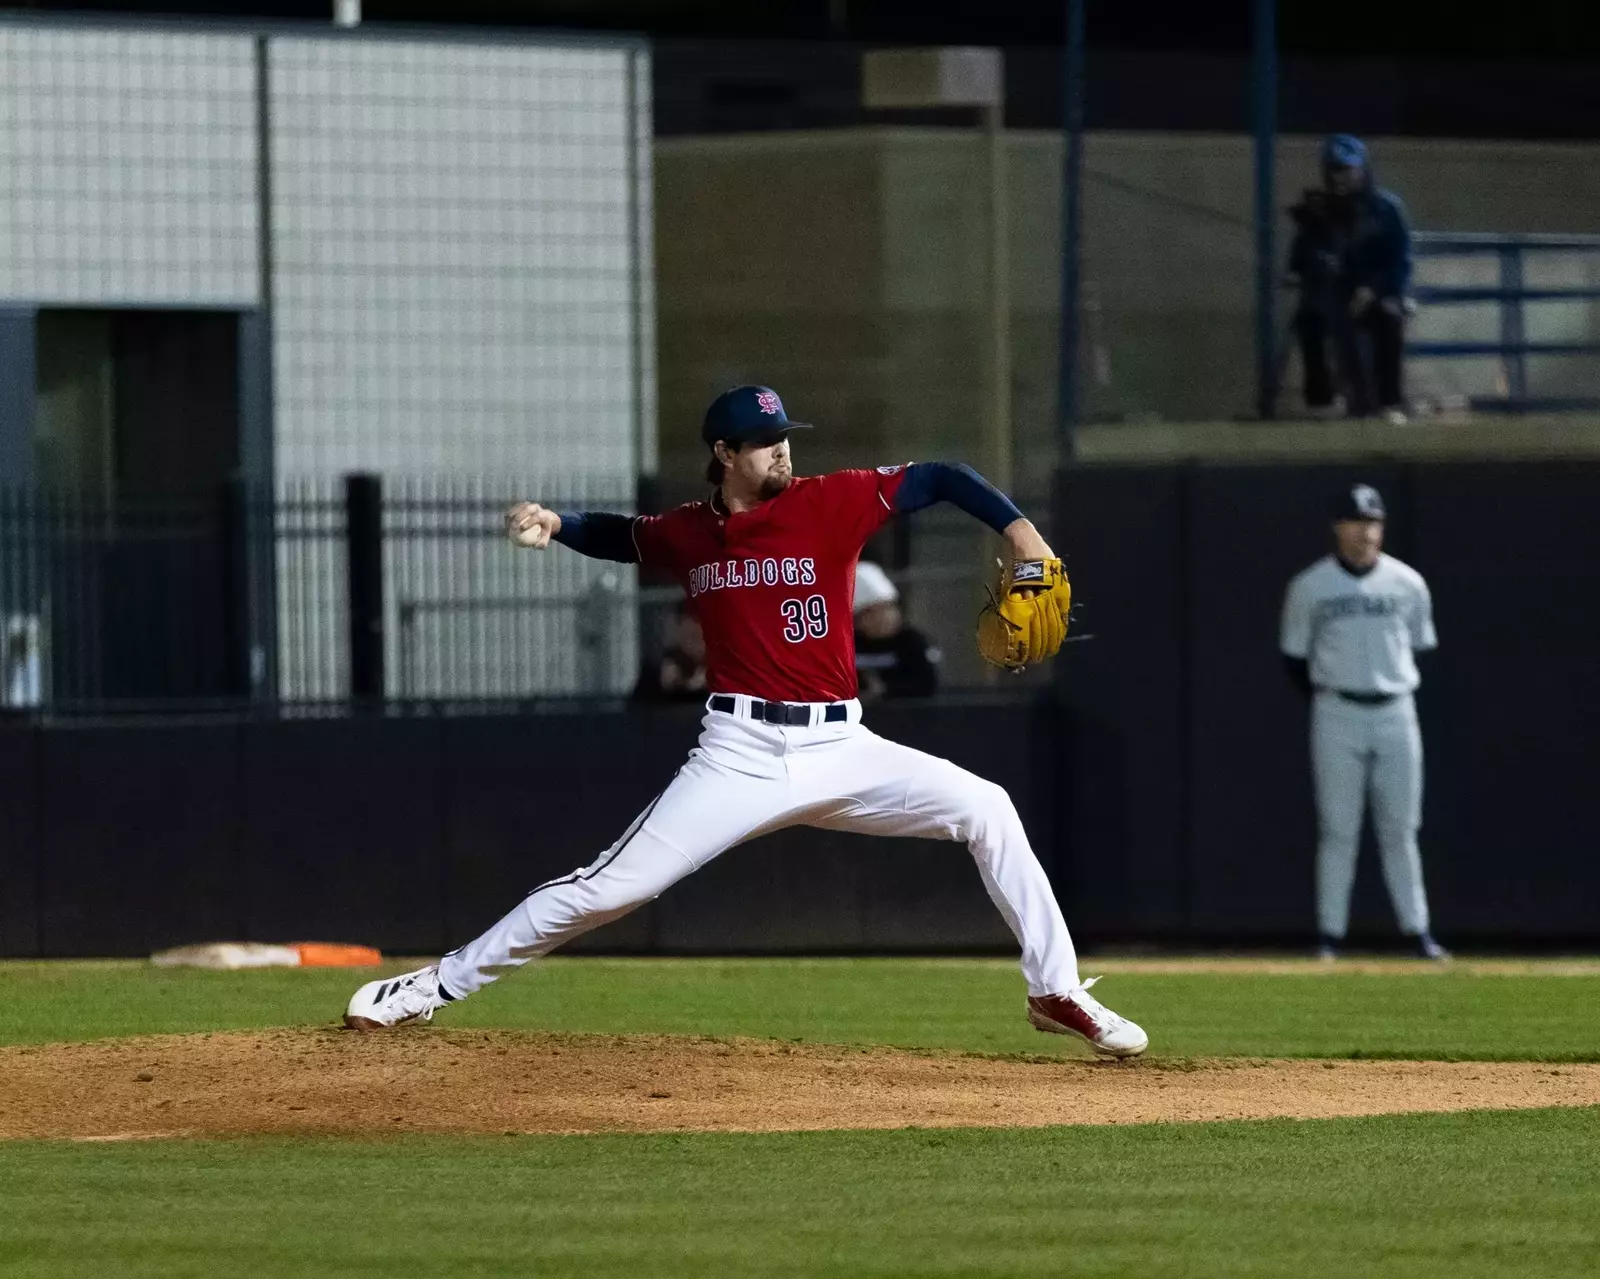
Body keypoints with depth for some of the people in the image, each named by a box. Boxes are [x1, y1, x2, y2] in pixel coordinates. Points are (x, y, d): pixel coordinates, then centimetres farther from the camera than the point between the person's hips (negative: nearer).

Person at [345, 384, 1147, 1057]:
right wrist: (554, 526, 6)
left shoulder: (832, 503, -3)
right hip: (740, 755, 0)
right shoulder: (686, 534, 5)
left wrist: (1017, 530, -18)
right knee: (610, 886, -7)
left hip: (839, 750, 0)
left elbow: (937, 480, -4)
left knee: (984, 809, -14)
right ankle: (436, 987, 4)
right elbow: (618, 537, 25)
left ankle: (1056, 993, -4)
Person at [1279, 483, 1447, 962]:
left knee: (1400, 829, 4)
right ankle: (1330, 935, 1)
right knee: (1338, 830, -2)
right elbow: (1294, 654, 7)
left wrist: (1400, 686, 9)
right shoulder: (1311, 587, -1)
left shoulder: (1407, 584, 3)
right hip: (1337, 716, -2)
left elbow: (1421, 646, 14)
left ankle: (1416, 929, 7)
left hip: (1395, 713, 2)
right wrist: (1326, 702, 3)